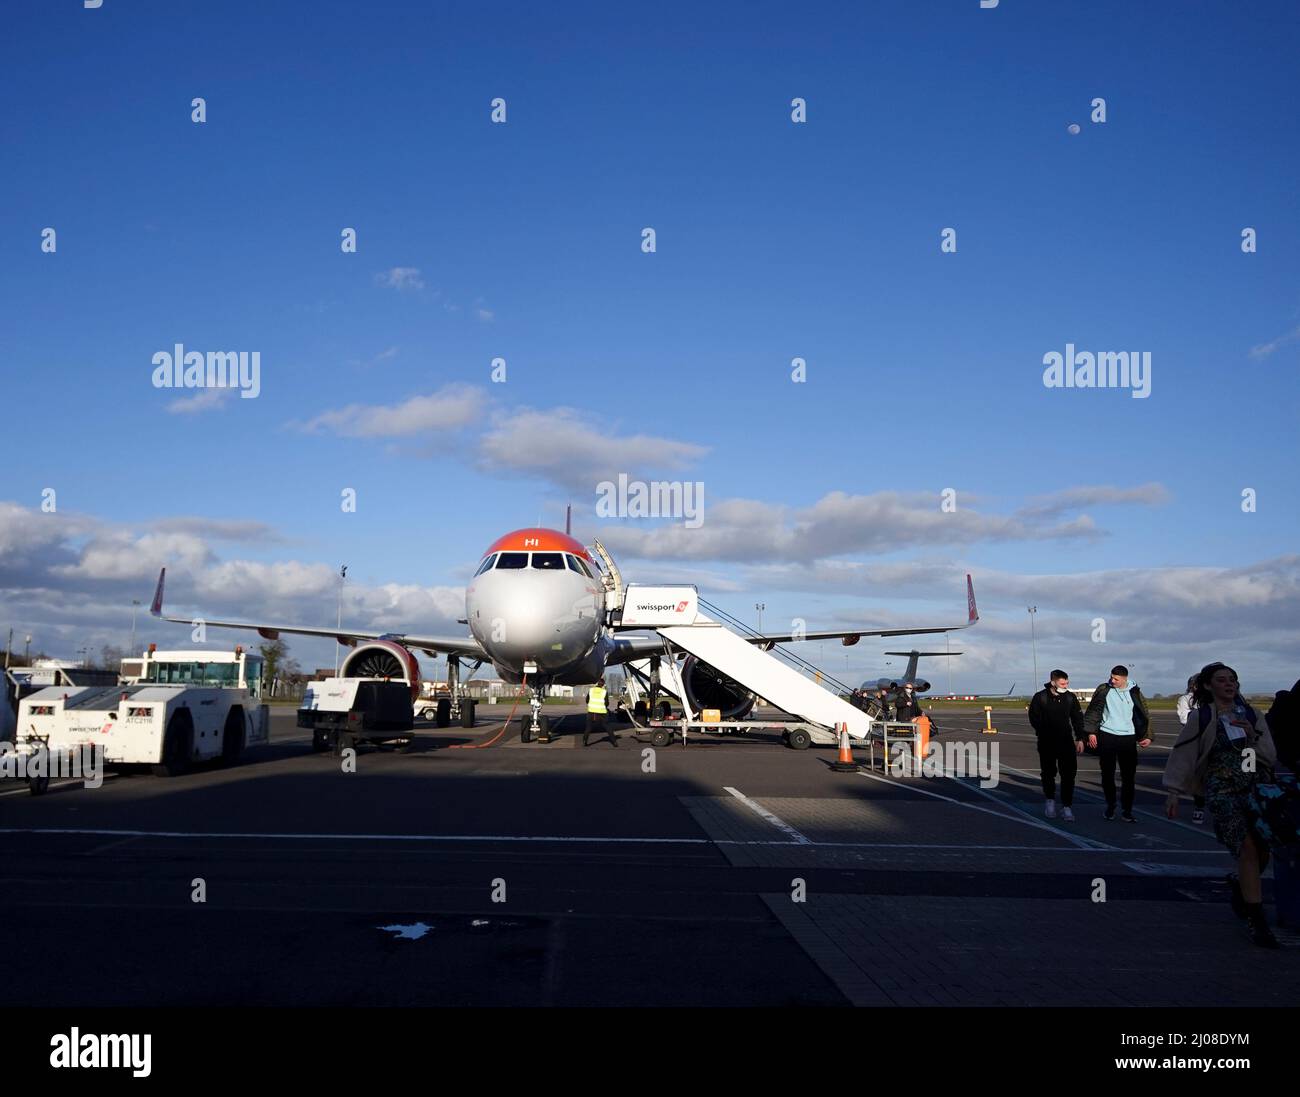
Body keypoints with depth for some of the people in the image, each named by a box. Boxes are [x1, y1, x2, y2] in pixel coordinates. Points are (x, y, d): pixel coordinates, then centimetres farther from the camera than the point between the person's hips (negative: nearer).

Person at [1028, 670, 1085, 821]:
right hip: (1046, 742, -1)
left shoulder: (1070, 697, 0)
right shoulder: (1040, 697, -8)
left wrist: (1079, 738, 4)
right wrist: (1044, 732, -9)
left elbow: (1078, 718, 8)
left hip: (1066, 741, 1)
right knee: (1048, 773, 10)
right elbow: (1034, 718, -1)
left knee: (1069, 774, -5)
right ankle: (1050, 801, 29)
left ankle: (1067, 806, 2)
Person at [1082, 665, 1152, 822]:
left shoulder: (1134, 693, 5)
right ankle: (1110, 806, 21)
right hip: (1106, 736, 0)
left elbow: (1144, 715, 11)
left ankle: (1127, 811, 3)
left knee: (1129, 776, -3)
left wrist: (1147, 737, 3)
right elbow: (1093, 711, 3)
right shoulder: (1104, 690, 1)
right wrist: (1091, 732, -4)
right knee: (1107, 774, 6)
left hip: (1128, 738, 0)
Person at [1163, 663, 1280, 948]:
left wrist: (1252, 737, -9)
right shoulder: (1200, 717, 1)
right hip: (1222, 793, -4)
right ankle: (1257, 921, -6)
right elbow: (1182, 754, 0)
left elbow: (1271, 757, 9)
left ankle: (1237, 884, 36)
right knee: (1248, 850, -15)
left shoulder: (1252, 716, 12)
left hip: (1257, 790, 4)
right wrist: (1174, 792, -3)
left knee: (1263, 852, 2)